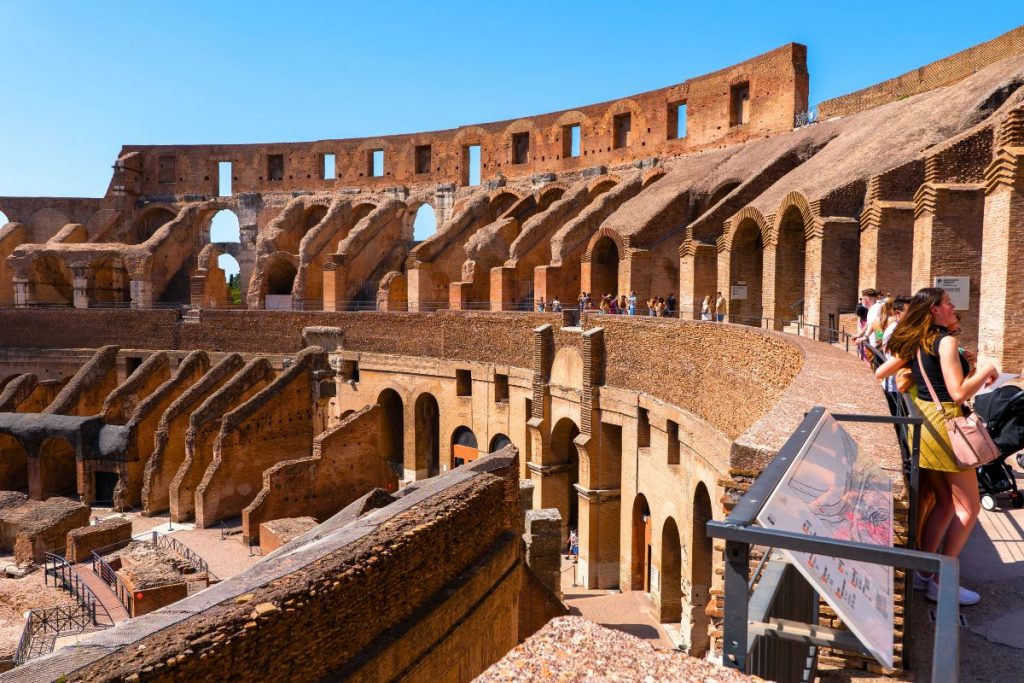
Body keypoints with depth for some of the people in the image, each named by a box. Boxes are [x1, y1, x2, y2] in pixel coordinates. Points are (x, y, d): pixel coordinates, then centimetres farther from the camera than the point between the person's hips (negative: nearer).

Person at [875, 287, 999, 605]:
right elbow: (959, 393, -19)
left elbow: (879, 373, 17)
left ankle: (922, 573, 20)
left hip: (922, 422, 8)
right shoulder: (946, 341, -13)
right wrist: (986, 370, -6)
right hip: (943, 422, -8)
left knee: (945, 503, 17)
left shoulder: (914, 344, 10)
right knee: (968, 507, 3)